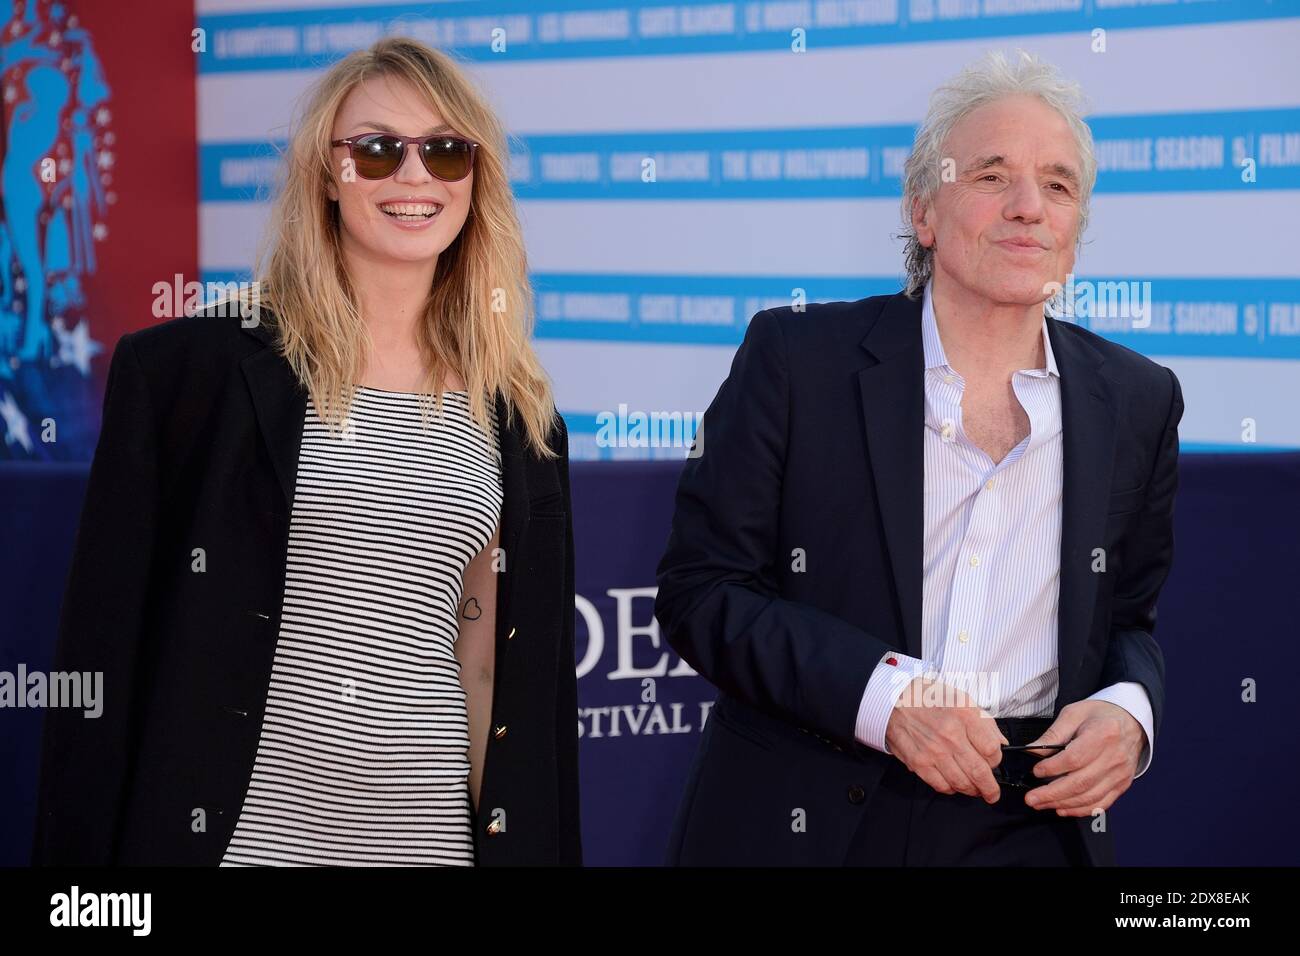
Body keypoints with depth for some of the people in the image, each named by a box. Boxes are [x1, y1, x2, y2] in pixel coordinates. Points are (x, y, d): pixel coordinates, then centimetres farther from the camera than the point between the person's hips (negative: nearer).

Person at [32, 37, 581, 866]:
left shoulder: (516, 414, 8)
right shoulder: (197, 367, -4)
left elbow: (528, 680, 11)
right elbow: (110, 640, -4)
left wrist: (541, 848, 9)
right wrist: (86, 847, -7)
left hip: (431, 834, 3)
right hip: (238, 826, -3)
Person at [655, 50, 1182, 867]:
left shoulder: (1137, 402, 4)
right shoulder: (799, 359, -5)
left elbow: (1129, 618, 14)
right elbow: (701, 588, -6)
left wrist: (1129, 711, -8)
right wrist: (883, 692, -19)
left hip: (1032, 828, 2)